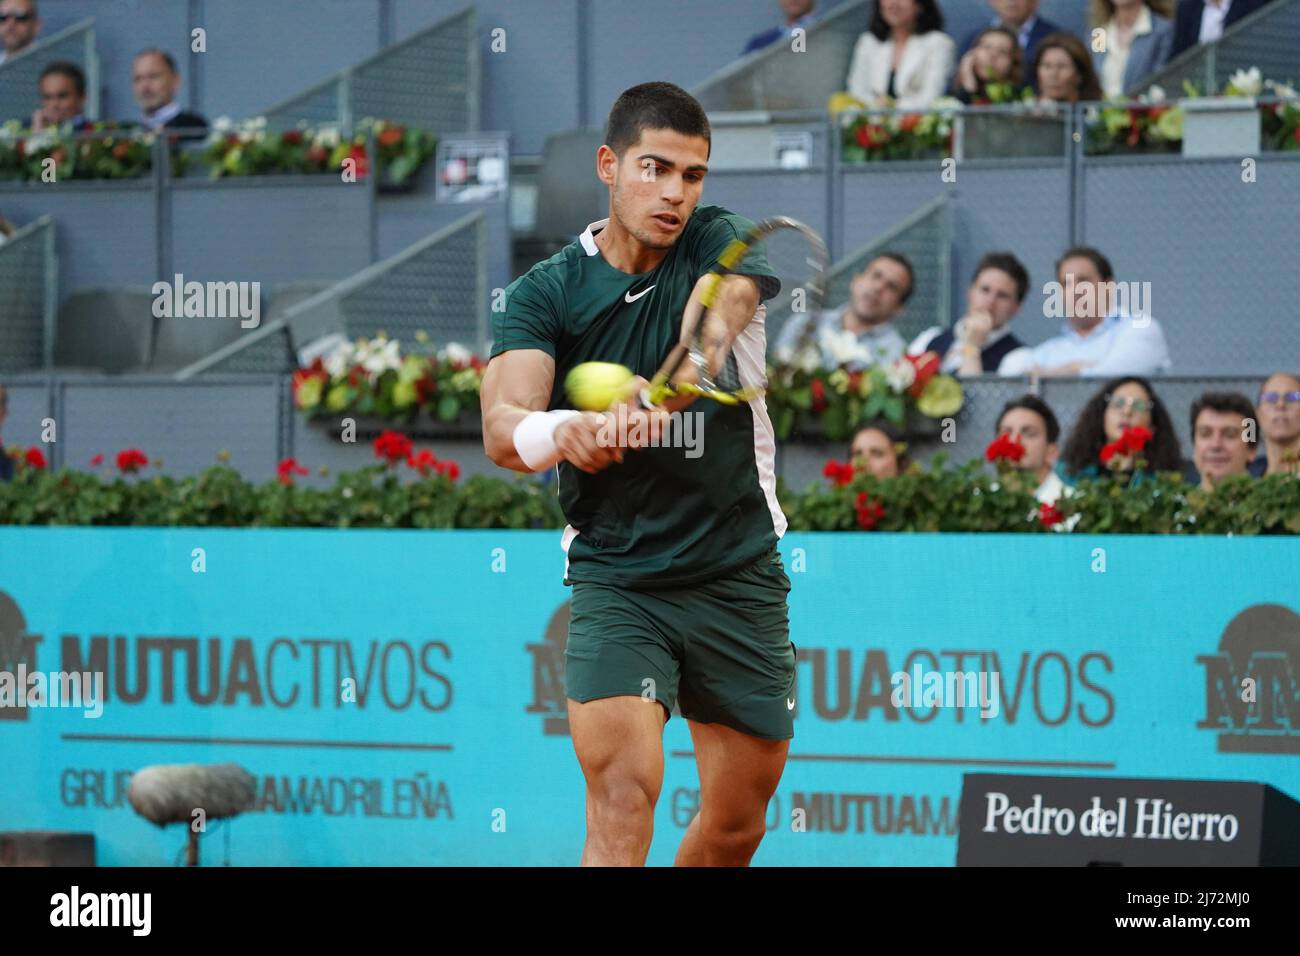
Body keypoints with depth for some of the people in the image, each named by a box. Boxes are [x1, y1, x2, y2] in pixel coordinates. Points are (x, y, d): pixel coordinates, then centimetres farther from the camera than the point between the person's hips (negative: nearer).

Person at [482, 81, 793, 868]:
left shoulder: (719, 243, -1)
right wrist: (563, 433, -44)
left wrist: (650, 403, -46)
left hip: (739, 574, 2)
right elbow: (503, 426, -19)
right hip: (613, 578, -2)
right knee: (623, 795, -21)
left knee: (738, 823, 10)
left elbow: (715, 324, -24)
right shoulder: (545, 294, -4)